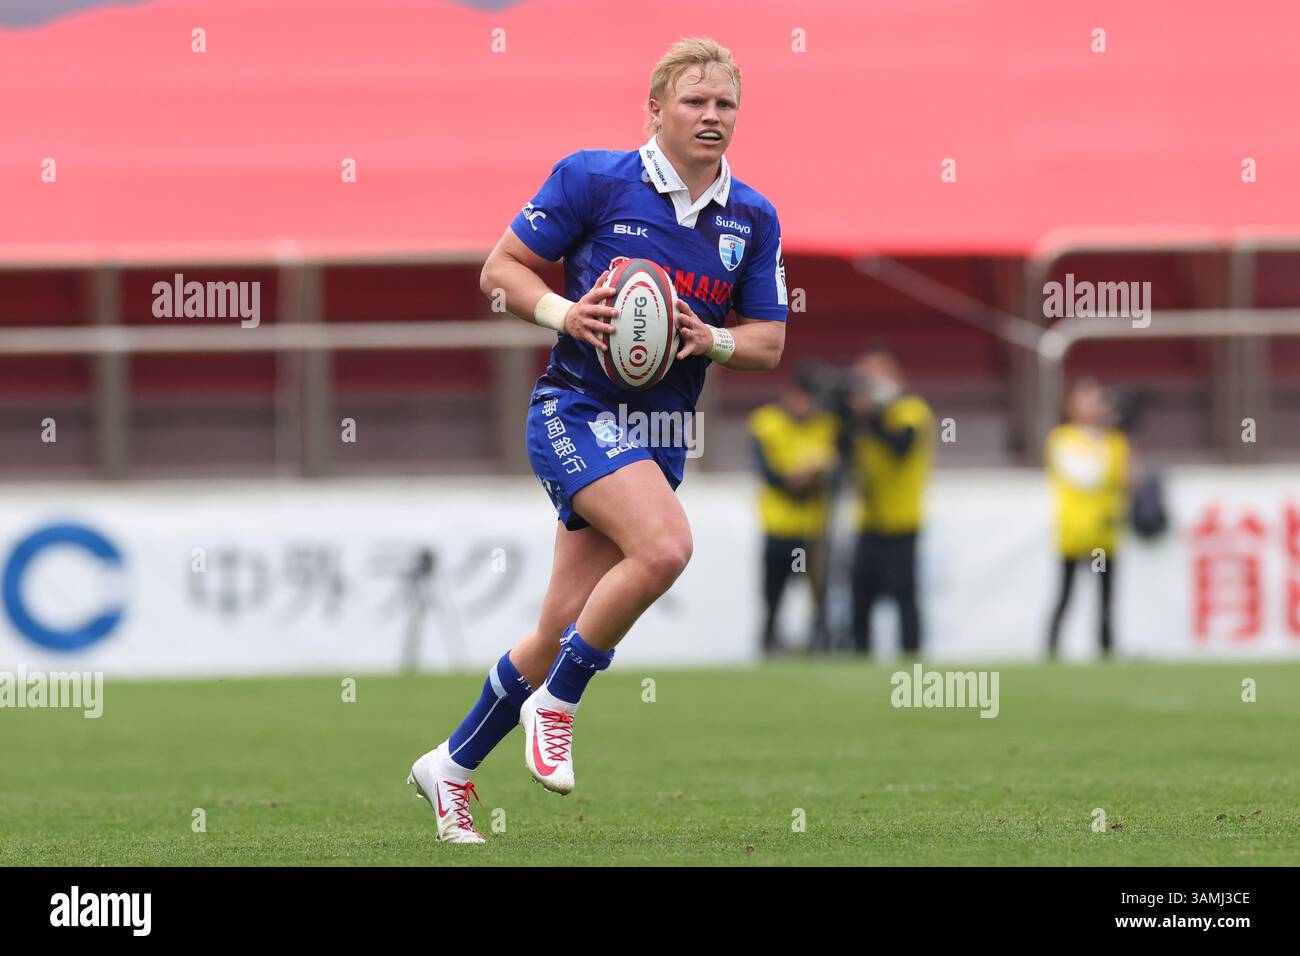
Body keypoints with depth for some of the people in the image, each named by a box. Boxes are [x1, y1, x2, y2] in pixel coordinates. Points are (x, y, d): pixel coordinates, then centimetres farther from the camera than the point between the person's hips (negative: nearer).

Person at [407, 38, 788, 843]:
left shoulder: (753, 219, 6)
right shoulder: (594, 179, -6)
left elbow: (769, 343, 10)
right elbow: (501, 269, 0)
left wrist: (712, 340, -11)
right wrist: (565, 313, -18)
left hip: (661, 433, 5)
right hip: (579, 408, -5)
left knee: (565, 631, 5)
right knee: (664, 546, -30)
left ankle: (453, 767, 23)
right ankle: (555, 705, -10)